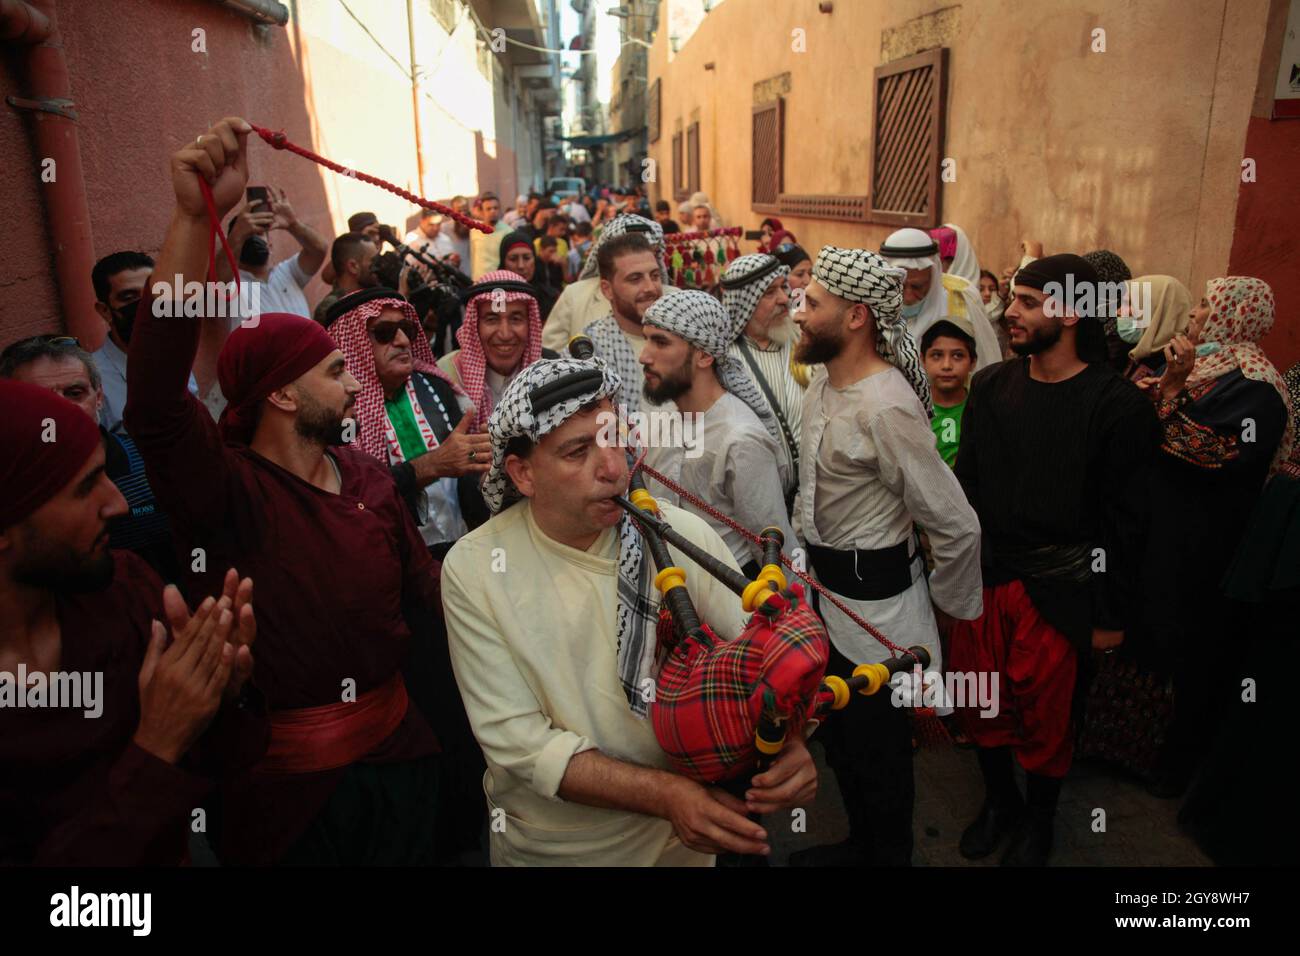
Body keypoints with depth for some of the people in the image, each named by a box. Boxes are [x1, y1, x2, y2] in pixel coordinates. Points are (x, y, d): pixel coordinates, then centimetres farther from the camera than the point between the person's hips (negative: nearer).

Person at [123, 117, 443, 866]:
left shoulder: (367, 474, 2)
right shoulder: (225, 488, -16)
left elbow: (424, 581, 9)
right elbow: (156, 400, -34)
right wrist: (197, 218, -41)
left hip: (397, 748, 5)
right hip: (285, 781, -5)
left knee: (417, 853, 22)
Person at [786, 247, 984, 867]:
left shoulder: (886, 407, -26)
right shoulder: (824, 379, 2)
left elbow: (957, 527, -24)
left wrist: (947, 604, -9)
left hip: (874, 601, -9)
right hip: (827, 588, 9)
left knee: (878, 751, 12)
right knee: (841, 740, 24)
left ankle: (888, 855, 36)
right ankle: (861, 845, 46)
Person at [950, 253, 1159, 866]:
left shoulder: (1117, 405, -9)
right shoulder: (990, 386, 4)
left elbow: (1125, 520, -7)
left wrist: (1114, 615, -4)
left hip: (1056, 588, -4)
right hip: (983, 577, 4)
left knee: (1043, 717, 10)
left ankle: (1039, 822, 35)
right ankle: (999, 802, 38)